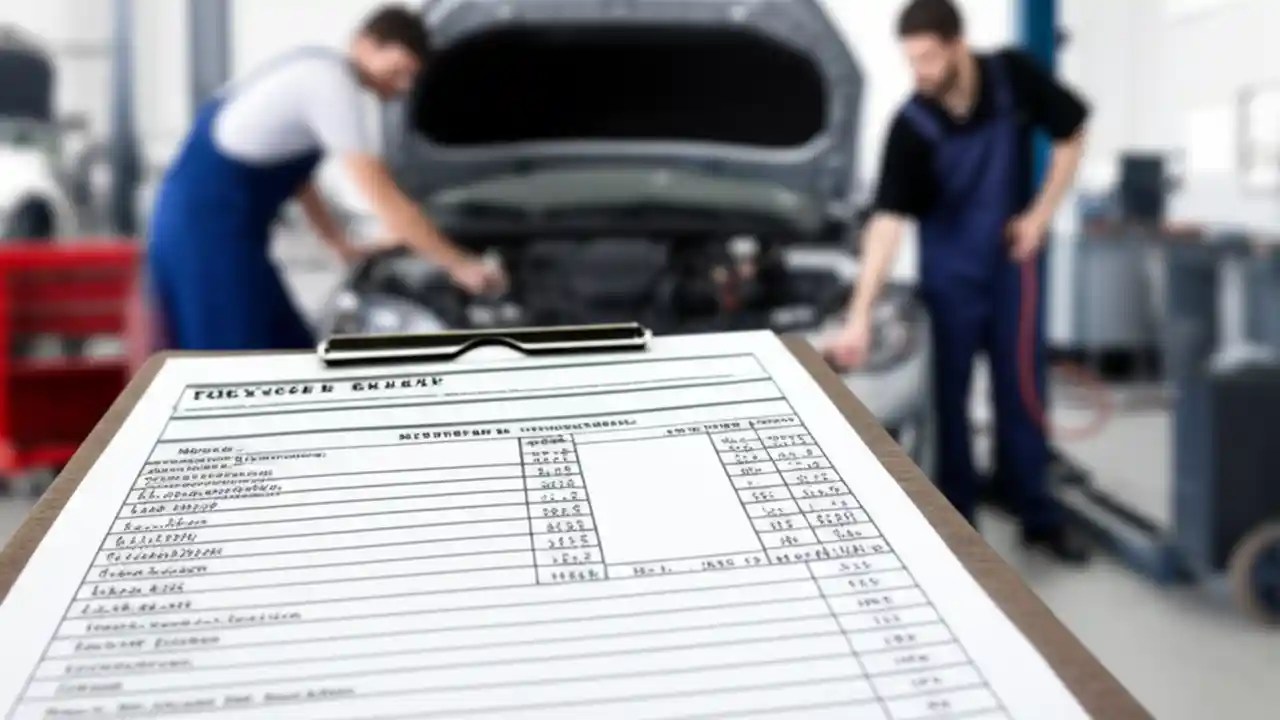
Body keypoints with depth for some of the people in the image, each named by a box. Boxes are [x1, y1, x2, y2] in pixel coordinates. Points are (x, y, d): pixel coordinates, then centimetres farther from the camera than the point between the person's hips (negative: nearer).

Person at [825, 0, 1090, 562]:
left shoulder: (1014, 76, -14)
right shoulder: (912, 126, -20)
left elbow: (1071, 132, 1)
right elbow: (888, 219, -25)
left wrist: (1041, 213, -6)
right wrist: (860, 315, -33)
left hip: (1013, 258, 2)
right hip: (950, 269, -2)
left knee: (1022, 389, 8)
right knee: (949, 396, 3)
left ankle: (1039, 516, 20)